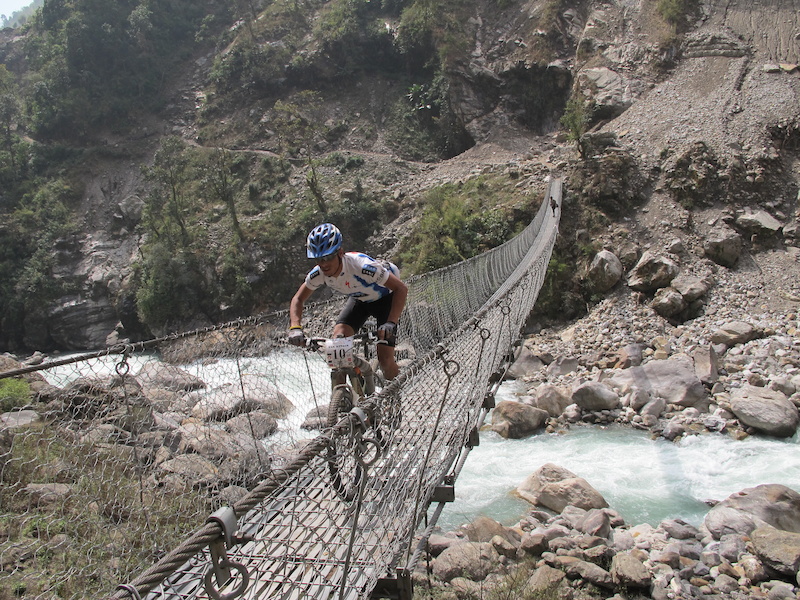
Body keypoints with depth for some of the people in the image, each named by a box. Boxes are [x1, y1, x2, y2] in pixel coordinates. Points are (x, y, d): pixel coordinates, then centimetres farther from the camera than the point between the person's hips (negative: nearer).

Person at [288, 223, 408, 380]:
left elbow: (401, 289, -35)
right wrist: (295, 328, -26)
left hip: (384, 298, -5)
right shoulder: (318, 274, -24)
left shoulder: (362, 266, -39)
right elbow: (298, 299, -8)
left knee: (385, 361, -15)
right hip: (359, 299, 5)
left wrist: (390, 323, -47)